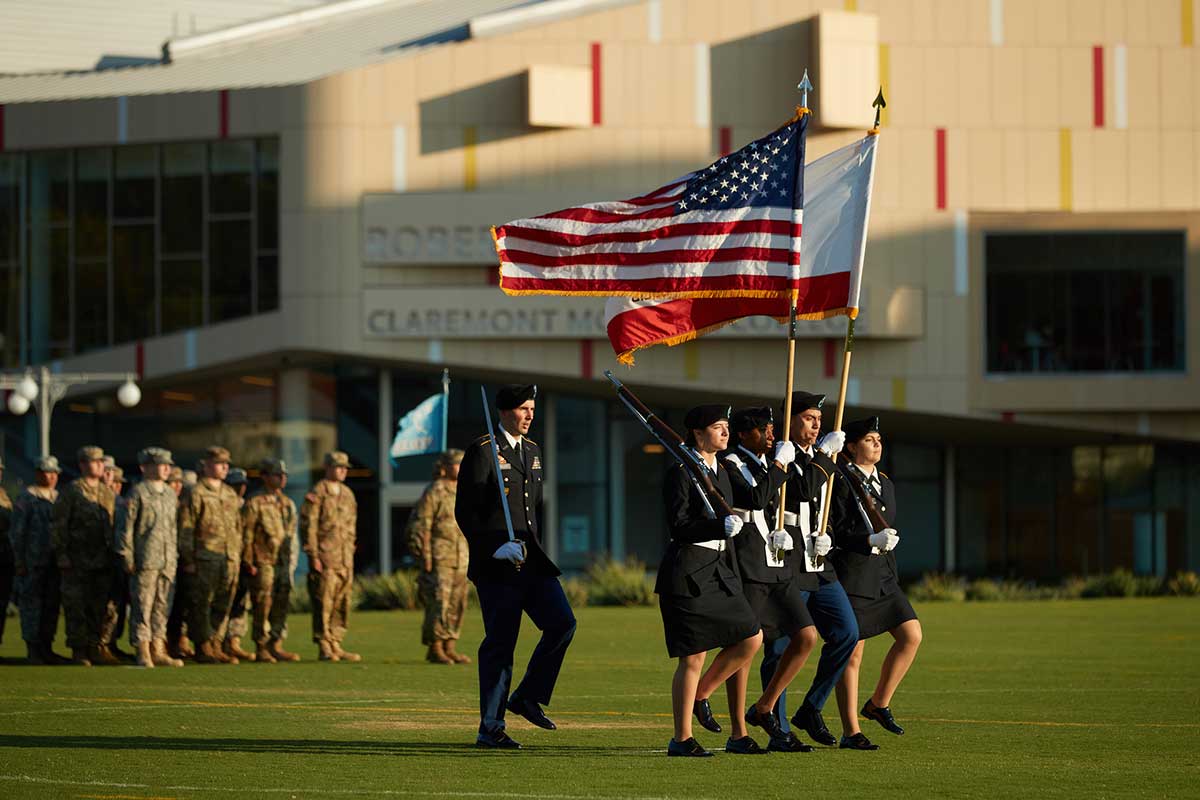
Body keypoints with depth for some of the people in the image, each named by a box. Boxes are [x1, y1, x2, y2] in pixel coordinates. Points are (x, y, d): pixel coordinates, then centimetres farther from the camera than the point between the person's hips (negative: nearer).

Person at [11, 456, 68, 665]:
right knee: (31, 604, -3)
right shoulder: (26, 498, -3)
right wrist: (19, 561, -11)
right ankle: (33, 650, 1)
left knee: (52, 605, 7)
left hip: (54, 561, 6)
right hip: (33, 562, -6)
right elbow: (17, 532, -6)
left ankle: (46, 649, 14)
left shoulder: (59, 498, 15)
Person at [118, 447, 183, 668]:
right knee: (143, 607, -4)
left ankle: (158, 651, 15)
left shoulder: (170, 494, 15)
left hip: (168, 562, 7)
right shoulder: (137, 493, -6)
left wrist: (176, 555, 17)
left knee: (162, 607, 9)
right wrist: (126, 558, -11)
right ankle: (143, 654, -2)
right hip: (145, 560, -7)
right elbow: (126, 527, -7)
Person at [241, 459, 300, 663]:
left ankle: (276, 646, 14)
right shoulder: (255, 504, -5)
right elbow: (246, 534, -7)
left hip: (284, 562, 6)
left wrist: (292, 561, 14)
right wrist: (248, 562, -11)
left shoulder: (288, 504, 16)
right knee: (263, 607, -5)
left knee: (282, 606, 7)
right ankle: (261, 649, -1)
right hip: (264, 563, -6)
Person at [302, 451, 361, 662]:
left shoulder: (348, 494, 17)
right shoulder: (317, 494, -6)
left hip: (345, 558, 7)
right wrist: (313, 555, -14)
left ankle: (336, 646, 12)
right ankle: (324, 647, -4)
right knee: (324, 603, -7)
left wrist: (350, 553, 17)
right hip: (325, 559, -7)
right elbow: (307, 526, -9)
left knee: (342, 604, 7)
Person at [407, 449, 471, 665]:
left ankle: (450, 649, 9)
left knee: (456, 605, 5)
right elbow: (421, 526, -13)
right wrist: (425, 558, -17)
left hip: (458, 558, 8)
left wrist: (466, 558, 15)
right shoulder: (433, 493, -10)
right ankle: (435, 650, -5)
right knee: (438, 603, -10)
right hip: (438, 558, -8)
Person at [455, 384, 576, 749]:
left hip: (531, 561, 7)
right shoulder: (482, 451, -7)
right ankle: (490, 729, 4)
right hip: (496, 565, -7)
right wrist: (496, 547, -18)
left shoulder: (532, 451, 16)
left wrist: (534, 548, 16)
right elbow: (466, 512, -10)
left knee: (562, 623, -7)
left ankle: (527, 697, 9)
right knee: (499, 644, -4)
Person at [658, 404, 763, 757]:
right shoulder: (680, 473, -9)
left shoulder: (721, 472, 16)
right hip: (688, 574, -8)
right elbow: (678, 527, -17)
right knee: (693, 656, -6)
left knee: (750, 639, 2)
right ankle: (681, 739, 0)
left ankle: (700, 693, 16)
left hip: (719, 571, 8)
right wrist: (721, 527, -27)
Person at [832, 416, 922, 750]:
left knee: (912, 635, -3)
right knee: (852, 653, -4)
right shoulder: (841, 480, -7)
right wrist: (871, 540, -23)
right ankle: (850, 732, 1)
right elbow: (836, 531, -12)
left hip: (883, 577, 8)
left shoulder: (885, 483, 17)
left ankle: (879, 704, 13)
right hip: (852, 575, -8)